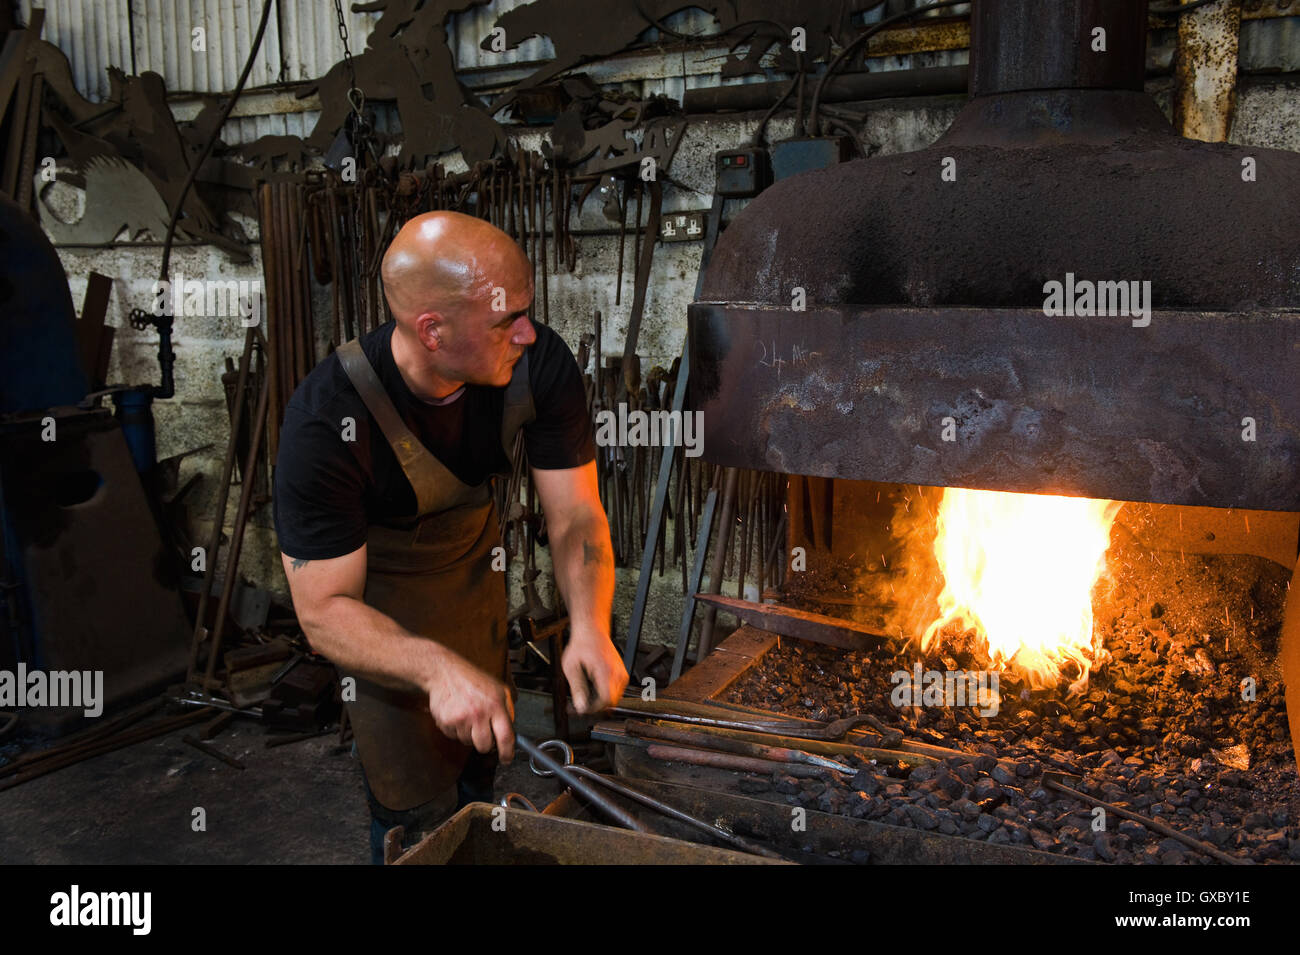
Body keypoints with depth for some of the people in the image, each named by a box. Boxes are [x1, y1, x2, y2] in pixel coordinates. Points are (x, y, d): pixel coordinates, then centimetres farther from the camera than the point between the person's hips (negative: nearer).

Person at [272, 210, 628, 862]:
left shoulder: (539, 364, -26)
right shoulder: (325, 423, -37)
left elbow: (575, 516, -19)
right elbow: (325, 611, -31)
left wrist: (590, 627, -37)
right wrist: (436, 667, -49)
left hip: (473, 556, 4)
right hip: (373, 592, -4)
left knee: (483, 755, 21)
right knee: (415, 804, -1)